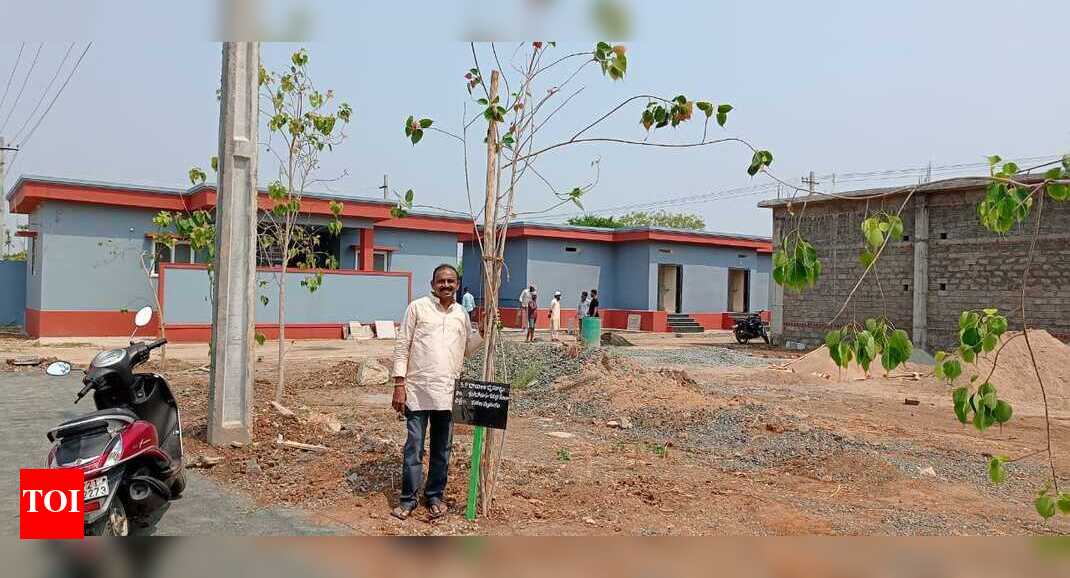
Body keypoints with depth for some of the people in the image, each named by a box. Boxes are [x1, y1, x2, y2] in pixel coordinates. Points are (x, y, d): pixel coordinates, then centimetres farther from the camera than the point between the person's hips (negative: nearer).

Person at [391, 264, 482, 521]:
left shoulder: (461, 313, 10)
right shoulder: (418, 307, -2)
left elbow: (467, 349, 18)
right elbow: (402, 347, -3)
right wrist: (399, 385, -9)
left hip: (447, 391, 4)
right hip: (417, 390, -4)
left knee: (442, 448, 11)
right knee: (414, 447, 2)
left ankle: (435, 495, 25)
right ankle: (408, 498, 15)